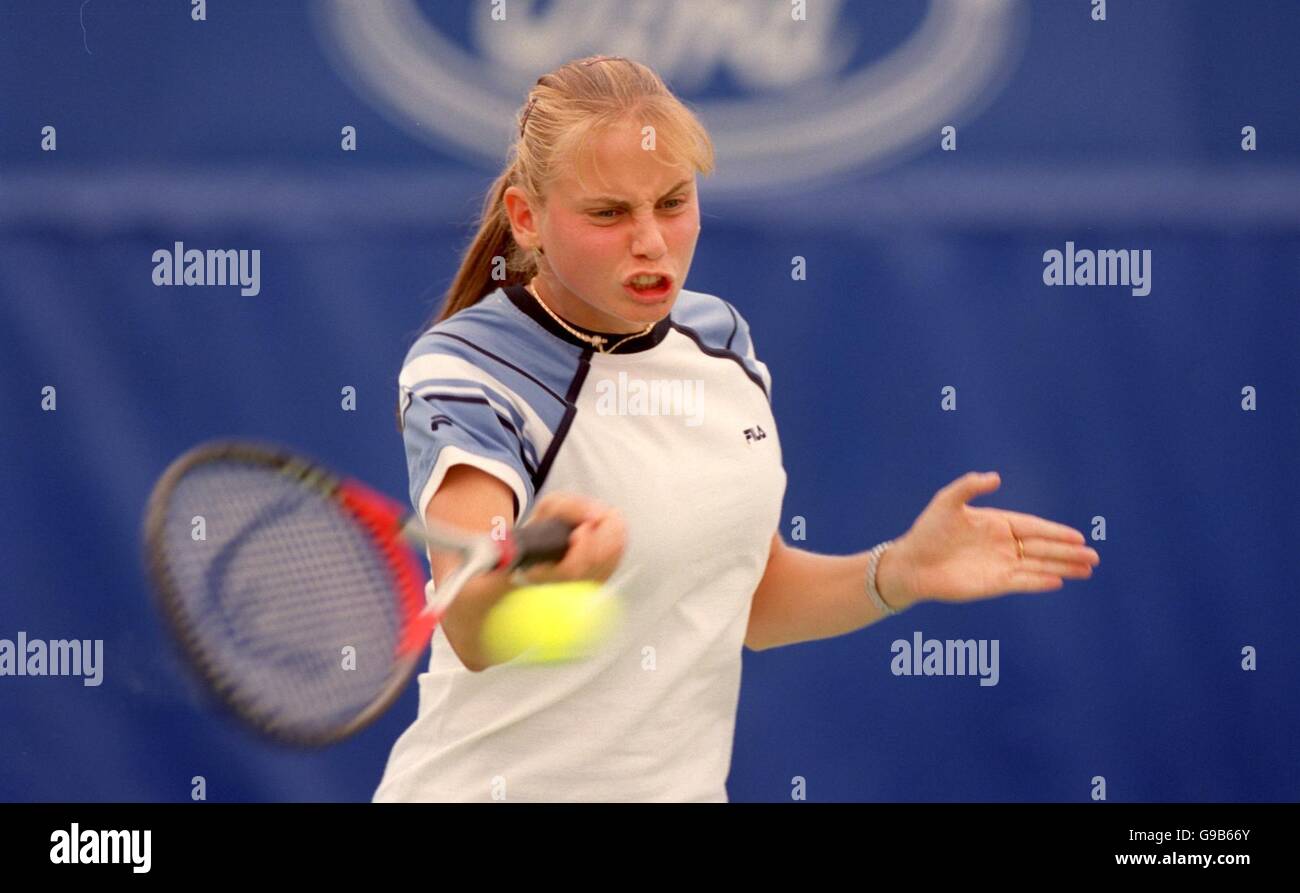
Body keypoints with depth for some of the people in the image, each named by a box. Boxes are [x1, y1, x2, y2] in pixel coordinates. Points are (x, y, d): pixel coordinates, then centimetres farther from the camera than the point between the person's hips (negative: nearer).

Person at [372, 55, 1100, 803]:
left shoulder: (719, 338, 2)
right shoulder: (459, 370, -17)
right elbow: (473, 638, -33)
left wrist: (901, 572, -3)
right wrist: (539, 568, -52)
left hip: (686, 784, 6)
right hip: (500, 786, -6)